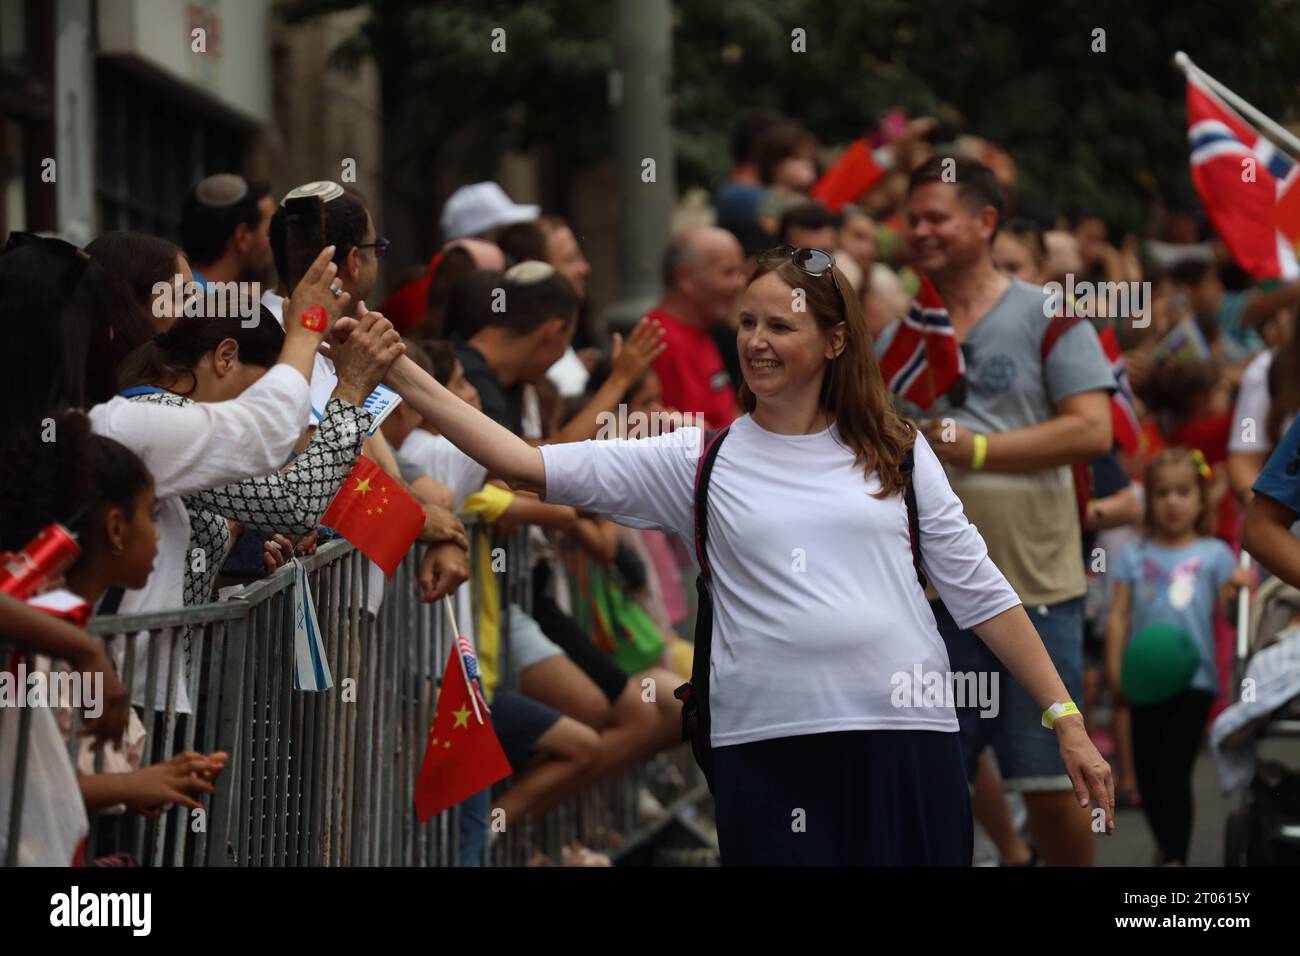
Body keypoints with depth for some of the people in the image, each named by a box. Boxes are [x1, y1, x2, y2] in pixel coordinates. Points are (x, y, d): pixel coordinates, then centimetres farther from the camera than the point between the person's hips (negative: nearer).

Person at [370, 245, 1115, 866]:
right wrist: (403, 375, -6)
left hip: (909, 746, 1)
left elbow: (980, 591, 11)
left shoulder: (898, 453, 10)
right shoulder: (699, 463, 7)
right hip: (769, 755, 0)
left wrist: (1067, 722, 7)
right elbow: (530, 465, 1)